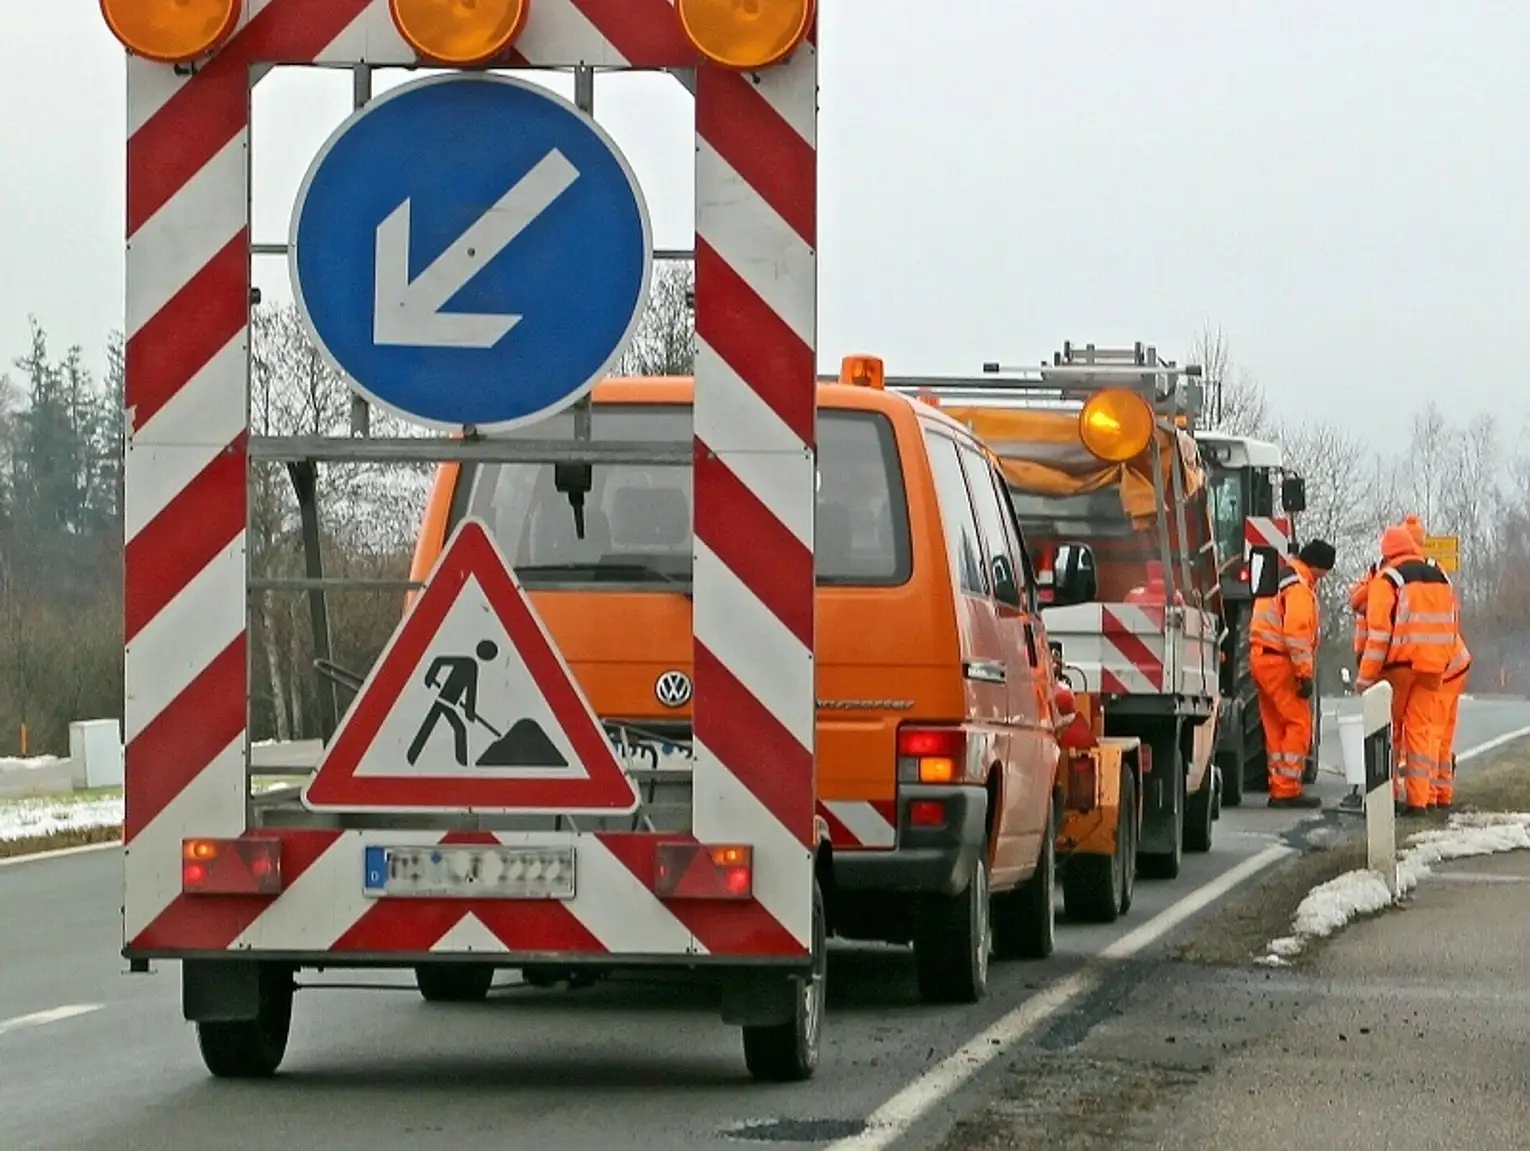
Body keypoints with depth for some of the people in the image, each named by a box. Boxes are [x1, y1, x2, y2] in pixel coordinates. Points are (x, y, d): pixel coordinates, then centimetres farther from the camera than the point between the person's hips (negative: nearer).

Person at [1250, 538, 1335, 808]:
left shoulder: (1280, 576, 19)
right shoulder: (1299, 587, -14)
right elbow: (1297, 633, -22)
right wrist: (1305, 674, -20)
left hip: (1261, 656, 10)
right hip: (1279, 661, -10)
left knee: (1277, 726, 13)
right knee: (1299, 724, -8)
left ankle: (1279, 789, 15)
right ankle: (1287, 790, -11)